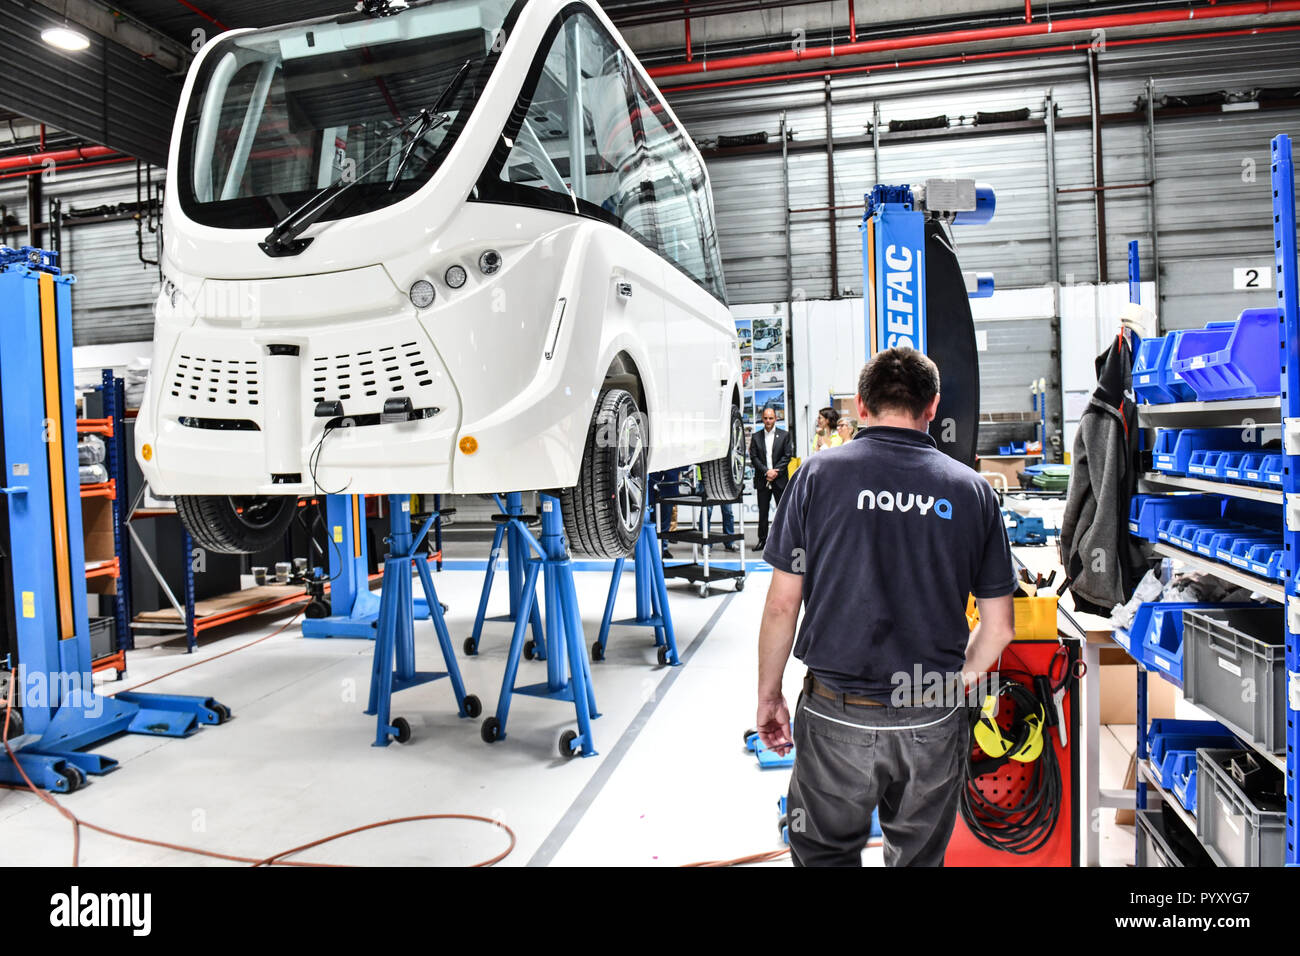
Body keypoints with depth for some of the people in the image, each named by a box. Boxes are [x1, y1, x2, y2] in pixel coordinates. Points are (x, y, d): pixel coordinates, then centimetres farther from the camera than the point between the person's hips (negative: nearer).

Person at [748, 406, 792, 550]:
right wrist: (766, 471, -11)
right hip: (762, 480, 1)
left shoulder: (784, 435, 4)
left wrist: (775, 472, -12)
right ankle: (762, 540, 13)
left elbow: (787, 456, -1)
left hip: (780, 479, -1)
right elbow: (753, 458, 1)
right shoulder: (756, 436, 7)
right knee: (763, 511, 6)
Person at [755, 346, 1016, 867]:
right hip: (933, 725, 3)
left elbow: (782, 604, -6)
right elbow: (999, 627, 3)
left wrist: (769, 693, 6)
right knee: (918, 857, 20)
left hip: (837, 716, -2)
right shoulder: (972, 489, 1)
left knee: (824, 853, 17)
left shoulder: (819, 474, -5)